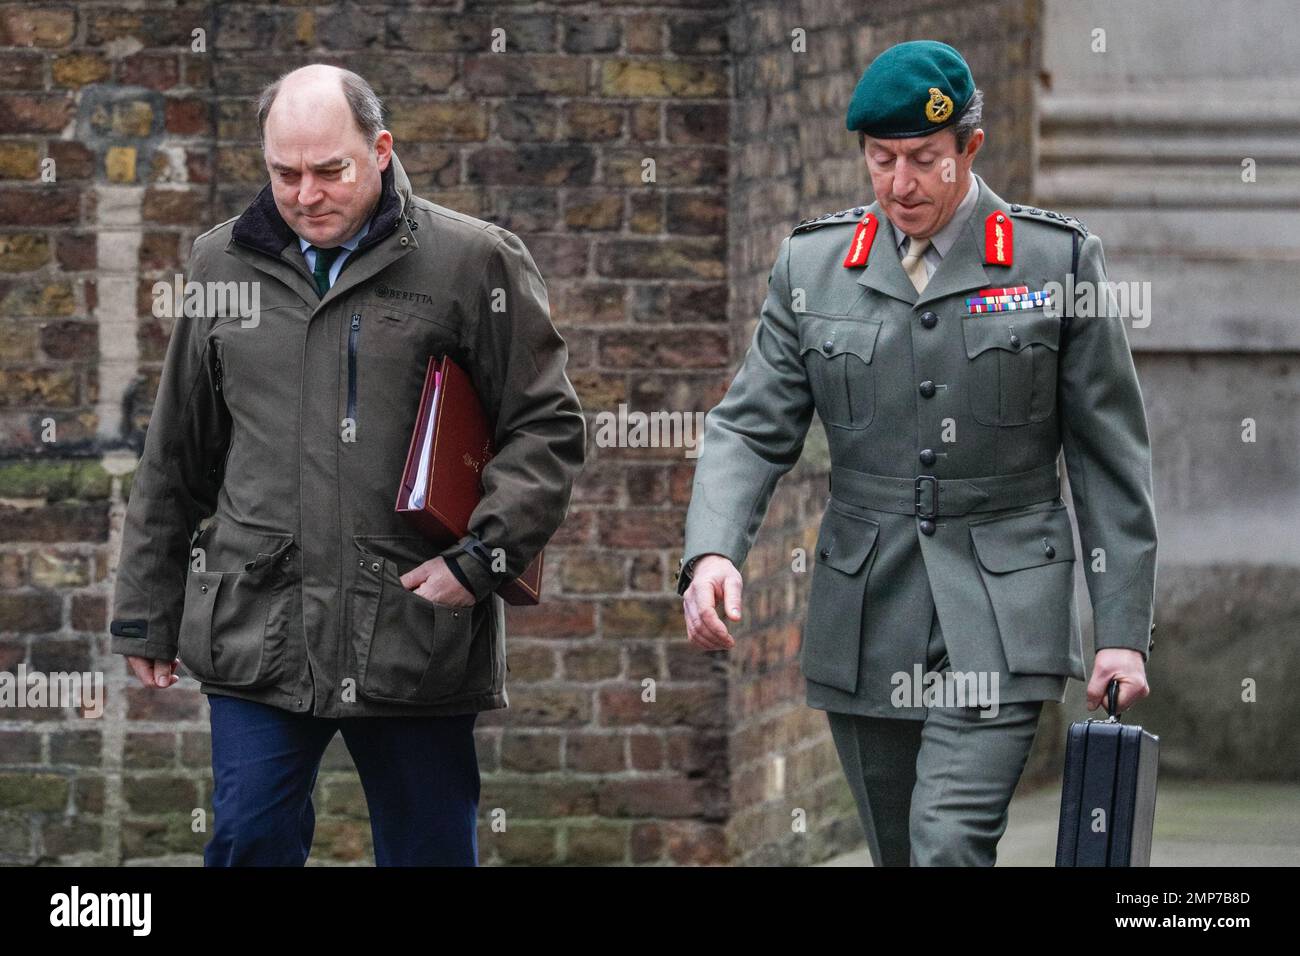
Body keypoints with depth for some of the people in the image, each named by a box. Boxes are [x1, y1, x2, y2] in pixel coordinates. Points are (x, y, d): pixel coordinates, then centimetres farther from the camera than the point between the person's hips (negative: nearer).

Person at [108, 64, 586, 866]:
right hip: (259, 635, 2)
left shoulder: (473, 263, 0)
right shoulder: (225, 267, 11)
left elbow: (549, 429, 1)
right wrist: (147, 612, 19)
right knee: (251, 843, -3)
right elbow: (176, 458, 18)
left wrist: (482, 558, -11)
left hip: (415, 640, -2)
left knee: (431, 850, 6)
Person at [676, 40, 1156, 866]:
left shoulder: (1058, 259, -1)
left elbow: (1111, 457, 1)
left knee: (950, 845, -18)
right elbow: (752, 428, 4)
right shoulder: (813, 264, 6)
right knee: (898, 855, 9)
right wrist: (712, 553, -16)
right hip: (866, 613, 4)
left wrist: (1124, 628, -2)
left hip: (1000, 614, -4)